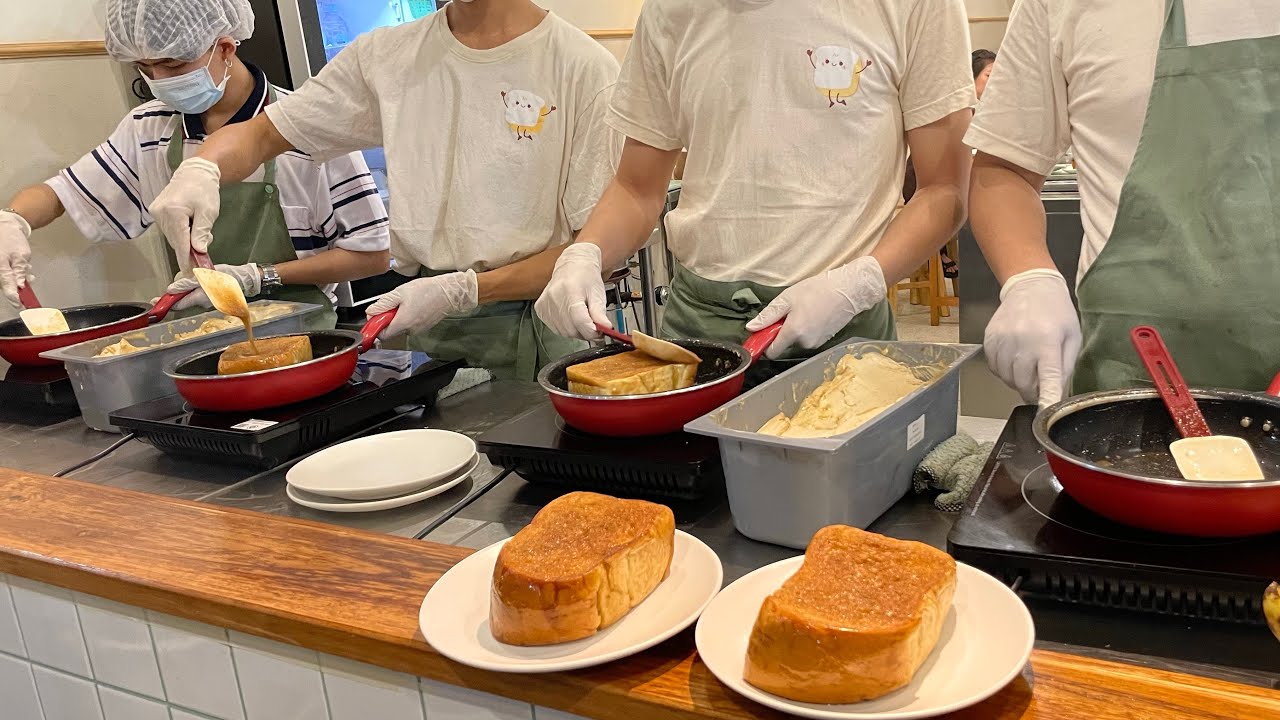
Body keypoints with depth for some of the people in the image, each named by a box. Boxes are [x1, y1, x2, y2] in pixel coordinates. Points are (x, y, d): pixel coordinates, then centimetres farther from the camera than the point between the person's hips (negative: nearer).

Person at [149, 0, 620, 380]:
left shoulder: (582, 68, -9)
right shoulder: (386, 56, 6)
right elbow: (264, 133, 12)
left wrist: (463, 290, -18)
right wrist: (201, 168, -12)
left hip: (542, 334, -3)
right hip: (428, 329, 4)